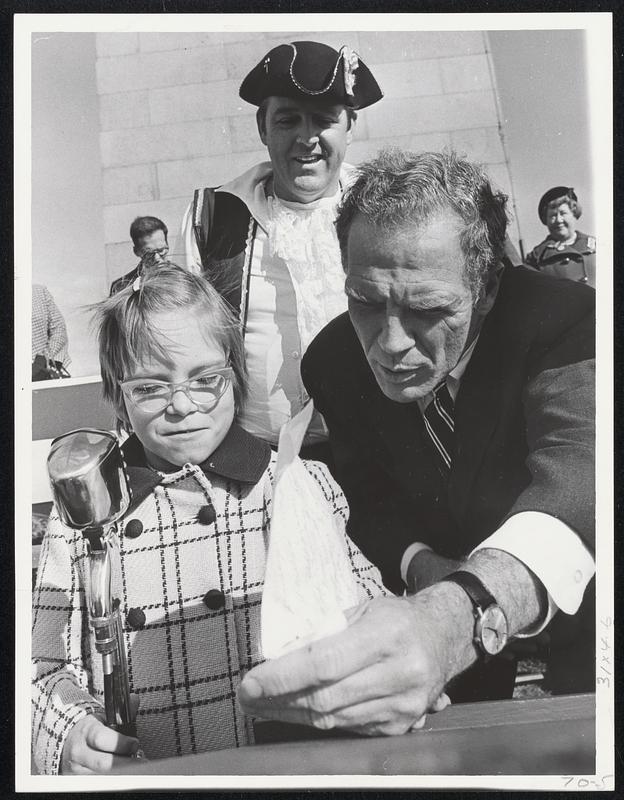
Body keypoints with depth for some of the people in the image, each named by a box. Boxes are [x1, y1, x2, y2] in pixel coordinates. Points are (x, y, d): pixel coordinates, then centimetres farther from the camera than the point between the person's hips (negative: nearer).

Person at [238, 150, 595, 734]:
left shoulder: (566, 322, -27)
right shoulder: (332, 361, -13)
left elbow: (576, 481, -44)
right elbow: (368, 495, -2)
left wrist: (455, 617, -63)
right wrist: (420, 562, -24)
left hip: (578, 597, -3)